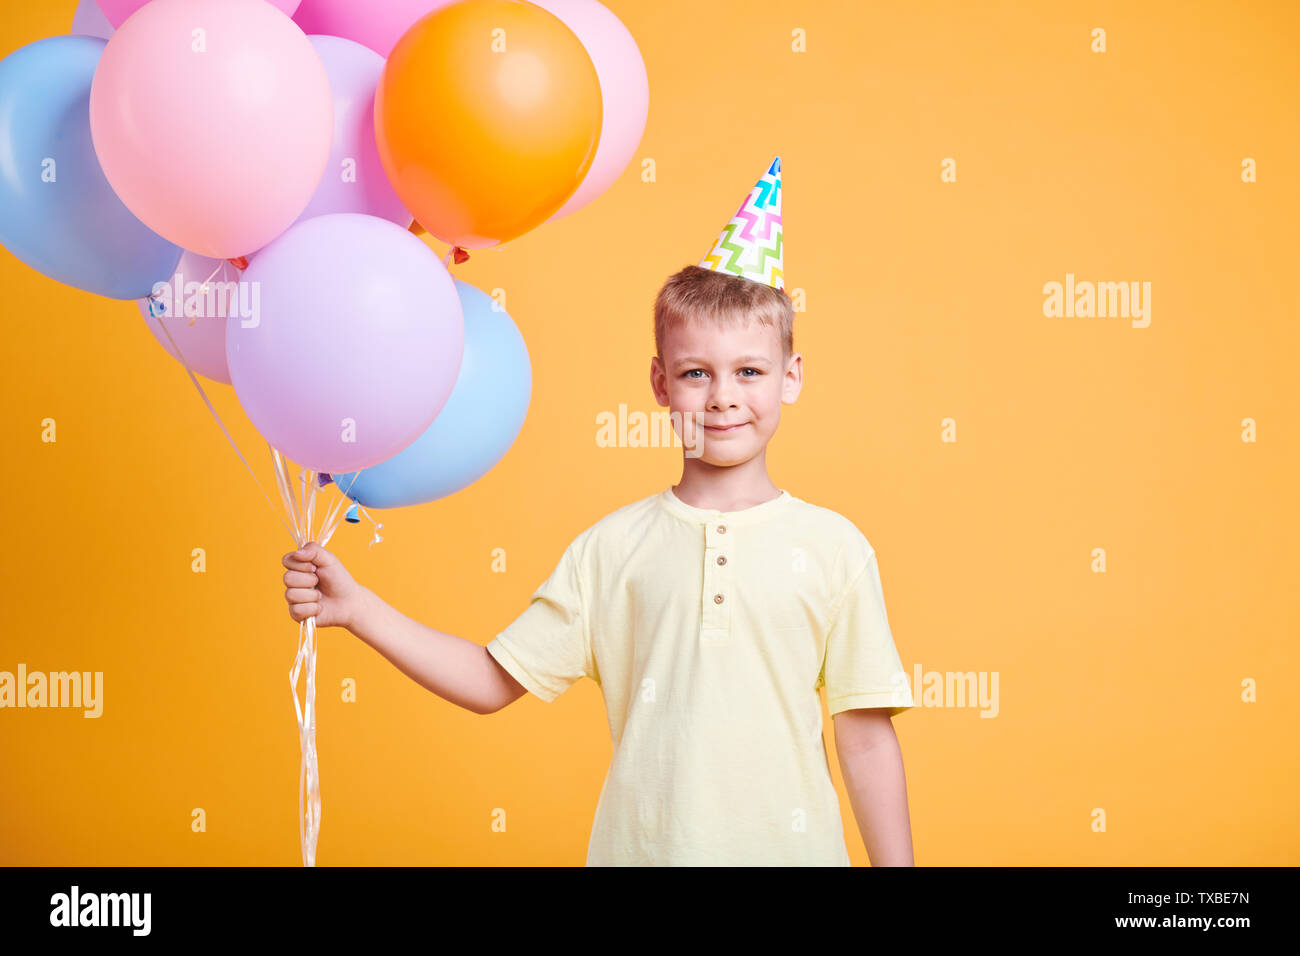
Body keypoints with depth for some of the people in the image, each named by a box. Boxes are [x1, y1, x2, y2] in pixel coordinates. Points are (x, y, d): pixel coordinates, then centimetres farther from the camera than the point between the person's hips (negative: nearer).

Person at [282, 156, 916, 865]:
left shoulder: (833, 546, -2)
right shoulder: (611, 547, 1)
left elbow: (866, 734, 1)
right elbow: (493, 682, 2)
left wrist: (896, 862, 0)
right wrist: (357, 609, -5)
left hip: (792, 848, 0)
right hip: (641, 847, 1)